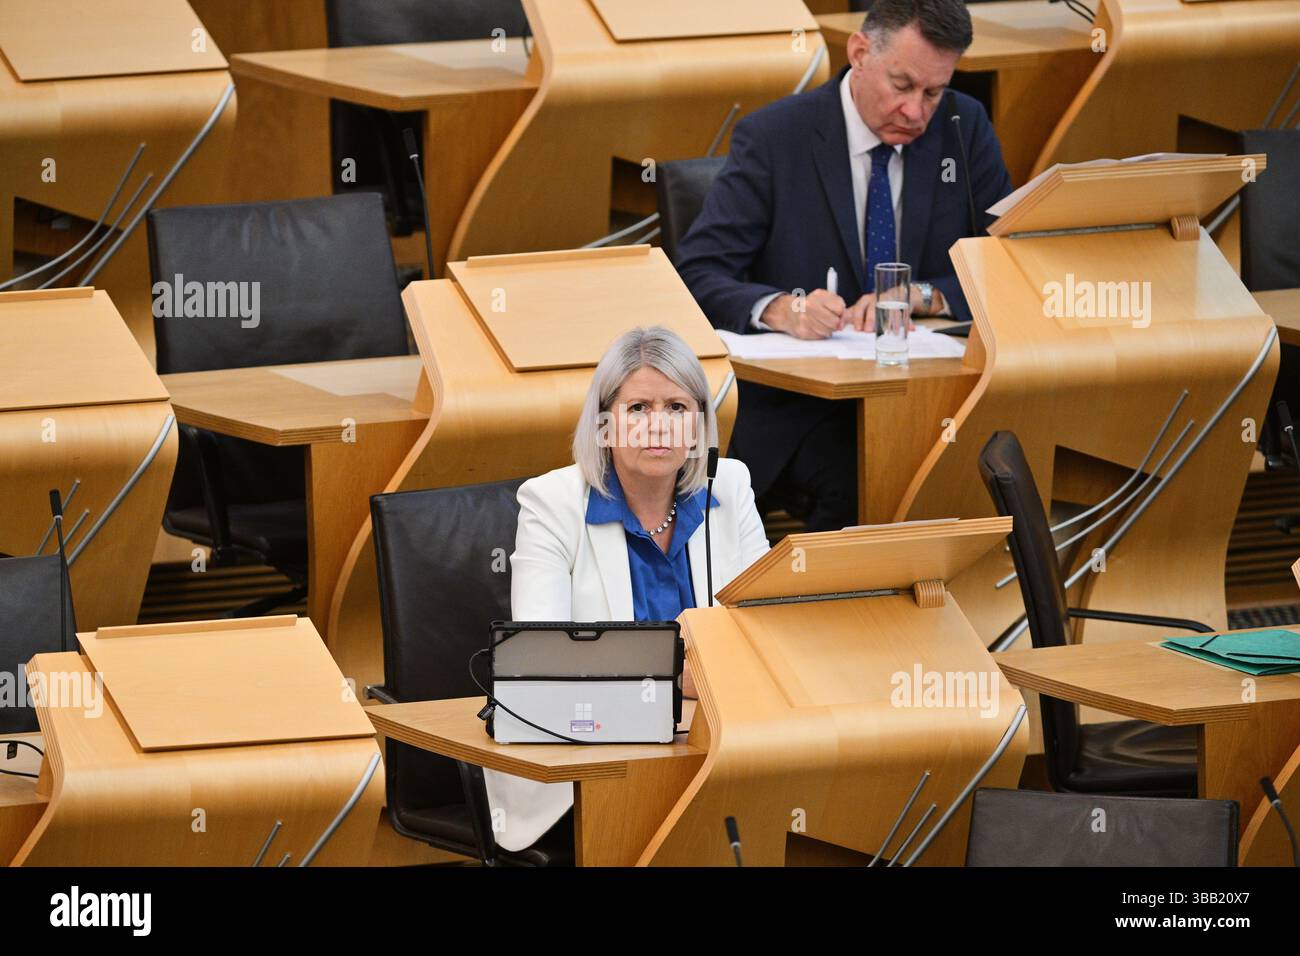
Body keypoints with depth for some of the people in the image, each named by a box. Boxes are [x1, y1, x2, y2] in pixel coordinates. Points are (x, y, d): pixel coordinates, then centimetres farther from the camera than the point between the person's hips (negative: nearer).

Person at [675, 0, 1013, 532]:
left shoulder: (964, 128, 6)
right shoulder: (772, 138, -4)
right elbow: (698, 275, -10)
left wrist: (921, 295, -15)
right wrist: (782, 309, -31)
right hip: (798, 405, -3)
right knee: (861, 480, -34)